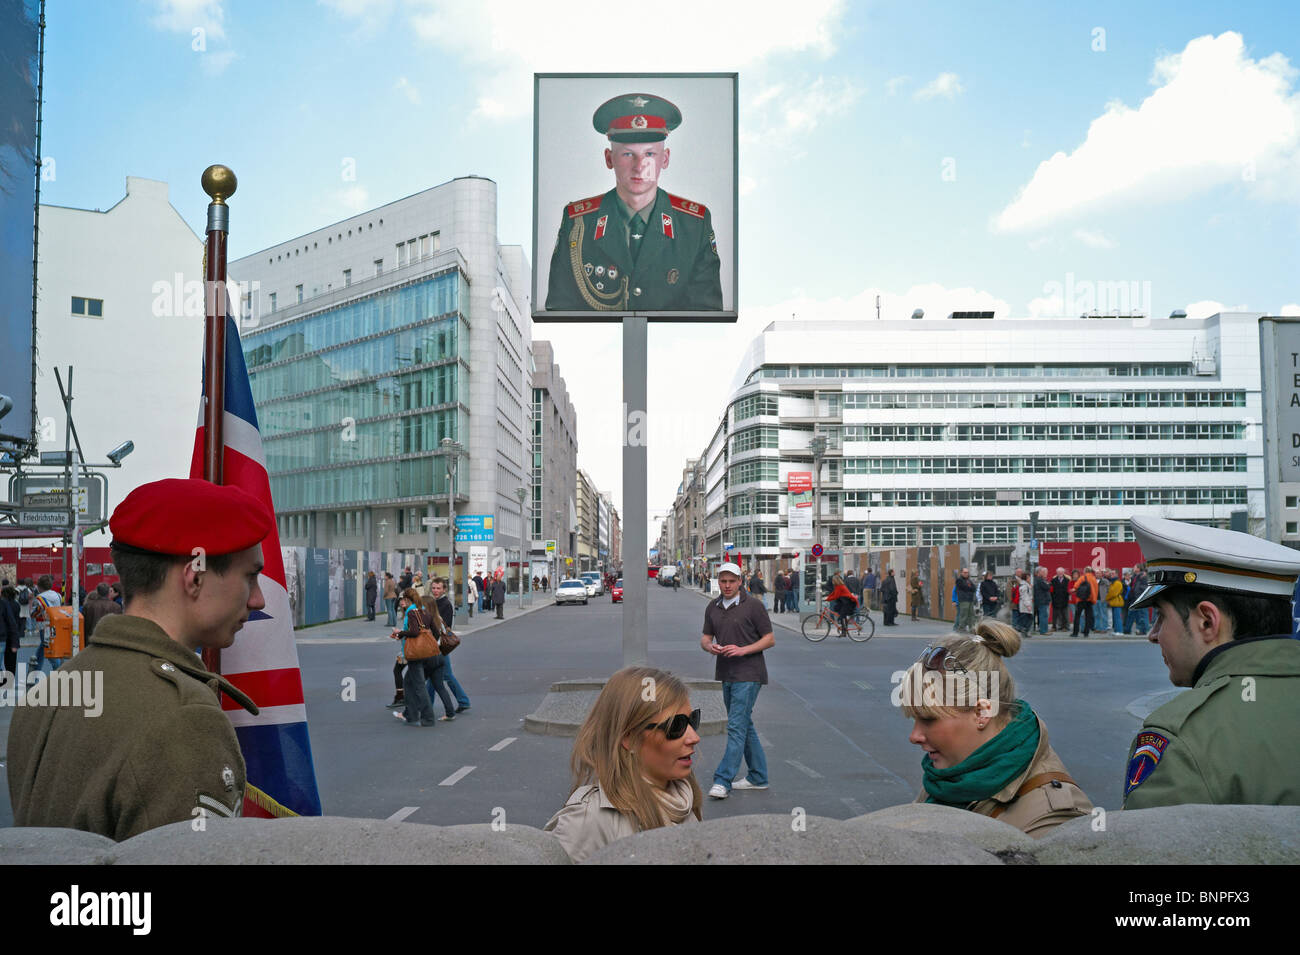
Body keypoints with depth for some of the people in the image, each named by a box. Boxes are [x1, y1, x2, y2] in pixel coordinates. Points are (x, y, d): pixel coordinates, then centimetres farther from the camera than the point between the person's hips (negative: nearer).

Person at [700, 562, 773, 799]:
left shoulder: (753, 605, -9)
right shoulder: (712, 607, 8)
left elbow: (770, 639, -7)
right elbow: (705, 637, 14)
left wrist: (743, 650, -20)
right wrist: (709, 646, -10)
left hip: (748, 675, -7)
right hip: (726, 674, 7)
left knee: (736, 725, -12)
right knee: (744, 725, 14)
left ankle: (723, 781, -13)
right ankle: (758, 777, 24)